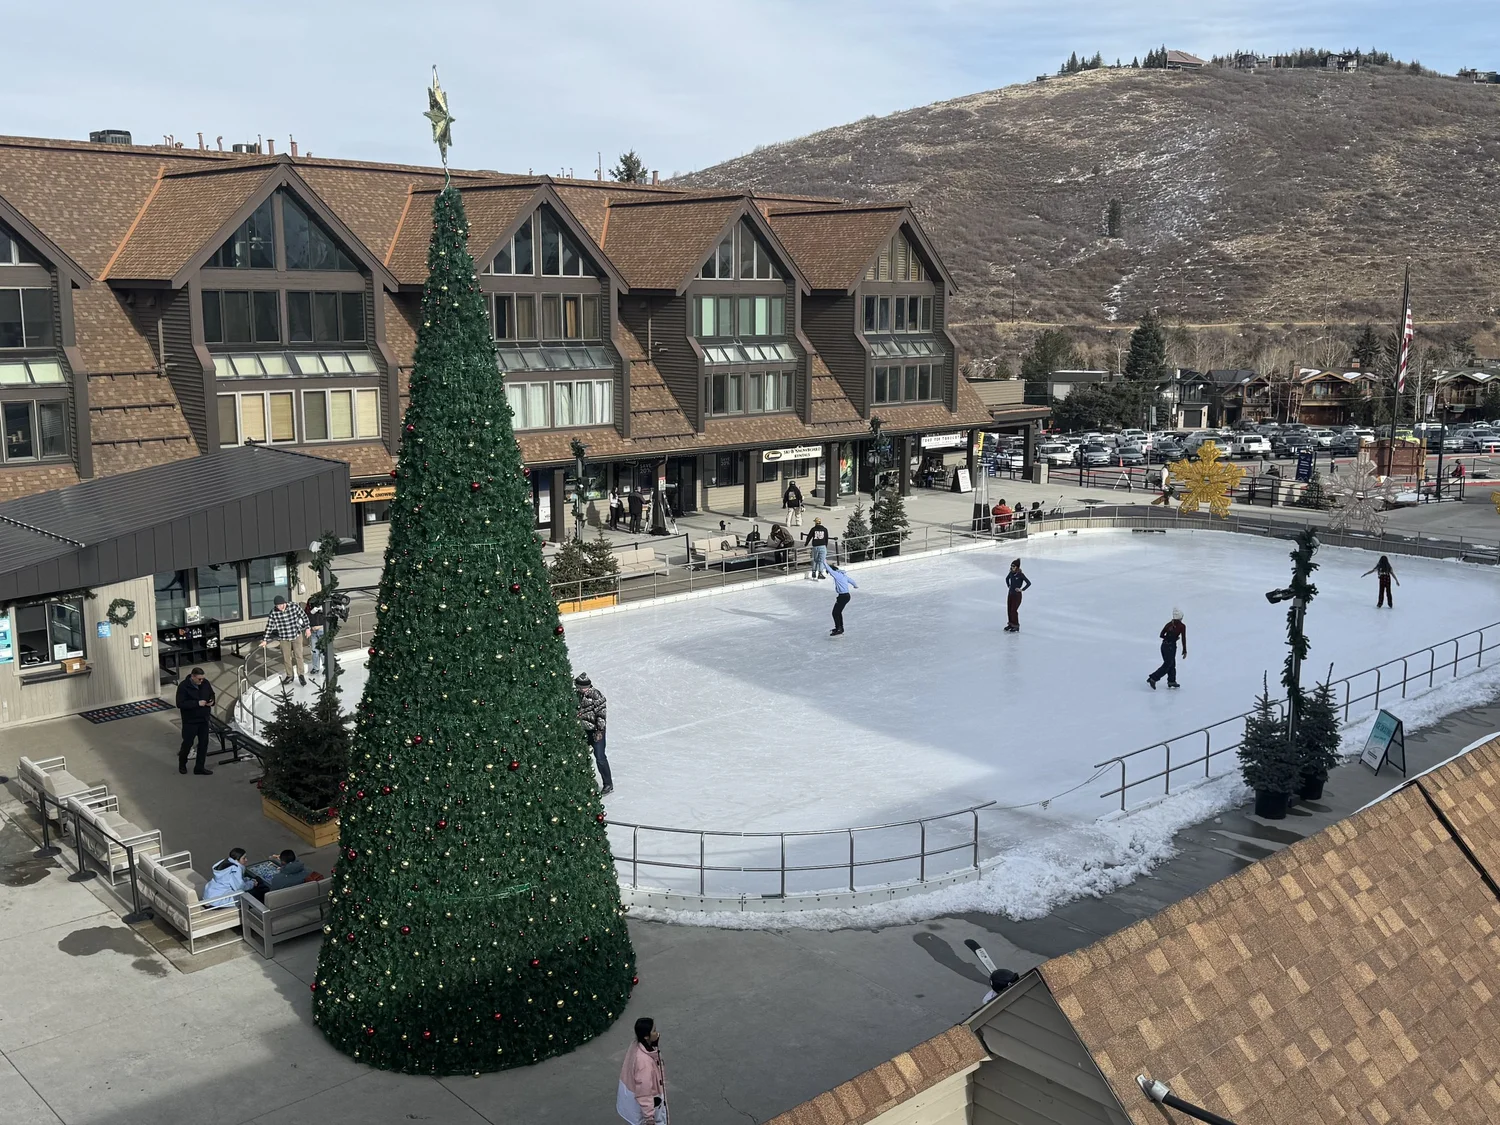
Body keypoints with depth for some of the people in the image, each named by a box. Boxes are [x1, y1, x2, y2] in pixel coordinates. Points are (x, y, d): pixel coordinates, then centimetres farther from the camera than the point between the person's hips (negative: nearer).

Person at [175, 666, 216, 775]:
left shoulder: (205, 683, -2)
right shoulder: (183, 686, -18)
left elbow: (212, 694, 15)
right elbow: (180, 704, -22)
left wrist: (212, 701, -8)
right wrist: (197, 703, -27)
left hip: (204, 719, 5)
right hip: (190, 720, -5)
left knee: (204, 743, 7)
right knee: (187, 743, 6)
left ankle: (199, 767, 18)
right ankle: (182, 764, 30)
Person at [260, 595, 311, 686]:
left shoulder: (294, 606, -16)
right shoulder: (274, 612, -15)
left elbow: (303, 616, -3)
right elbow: (269, 626, -9)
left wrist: (308, 628, 2)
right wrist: (265, 640, -8)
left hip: (297, 635, -1)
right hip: (284, 638, 1)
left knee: (298, 655, 1)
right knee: (286, 657, 9)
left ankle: (301, 675, 15)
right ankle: (289, 676, 24)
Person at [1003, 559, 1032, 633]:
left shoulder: (1020, 575, -18)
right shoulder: (1011, 573, 2)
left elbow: (1029, 583, -21)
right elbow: (1007, 578, 24)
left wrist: (1022, 589, -17)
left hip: (1017, 595, -7)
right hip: (1010, 594, 7)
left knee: (1014, 610, -6)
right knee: (1009, 610, 11)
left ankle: (1016, 626, 6)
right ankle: (1010, 624, 26)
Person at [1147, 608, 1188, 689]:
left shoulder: (1169, 624, 7)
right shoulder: (1182, 626, -7)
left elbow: (1161, 635, 8)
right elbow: (1183, 639, -8)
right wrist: (1184, 651, -2)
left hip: (1164, 645, 6)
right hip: (1171, 646, -6)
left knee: (1172, 664, 21)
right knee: (1167, 665, -1)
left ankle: (1171, 681, 28)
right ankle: (1153, 678, -12)